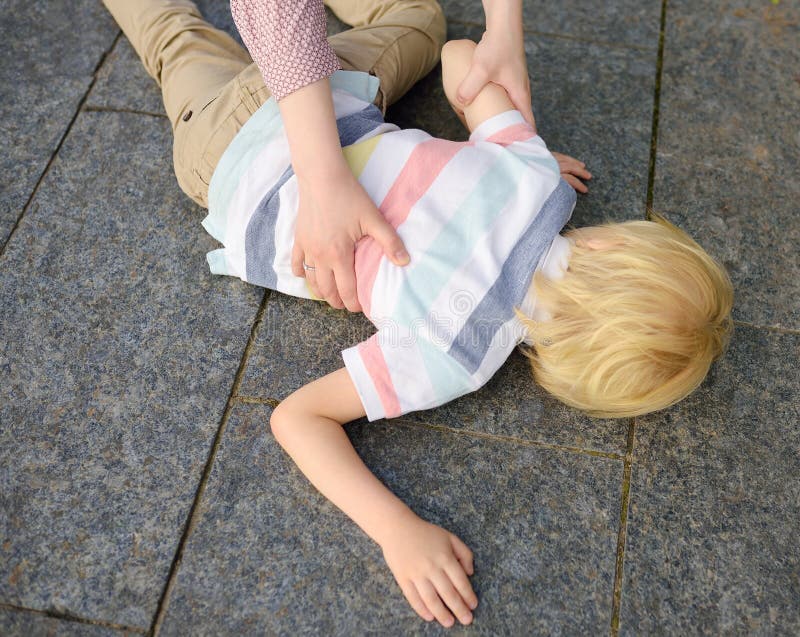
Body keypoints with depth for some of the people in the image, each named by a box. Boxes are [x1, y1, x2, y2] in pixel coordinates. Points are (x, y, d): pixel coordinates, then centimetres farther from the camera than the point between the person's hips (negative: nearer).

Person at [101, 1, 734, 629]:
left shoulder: (535, 175, -31)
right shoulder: (450, 358, -39)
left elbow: (460, 55, -14)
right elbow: (296, 416, -36)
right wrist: (397, 529, -44)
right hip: (250, 194, -3)